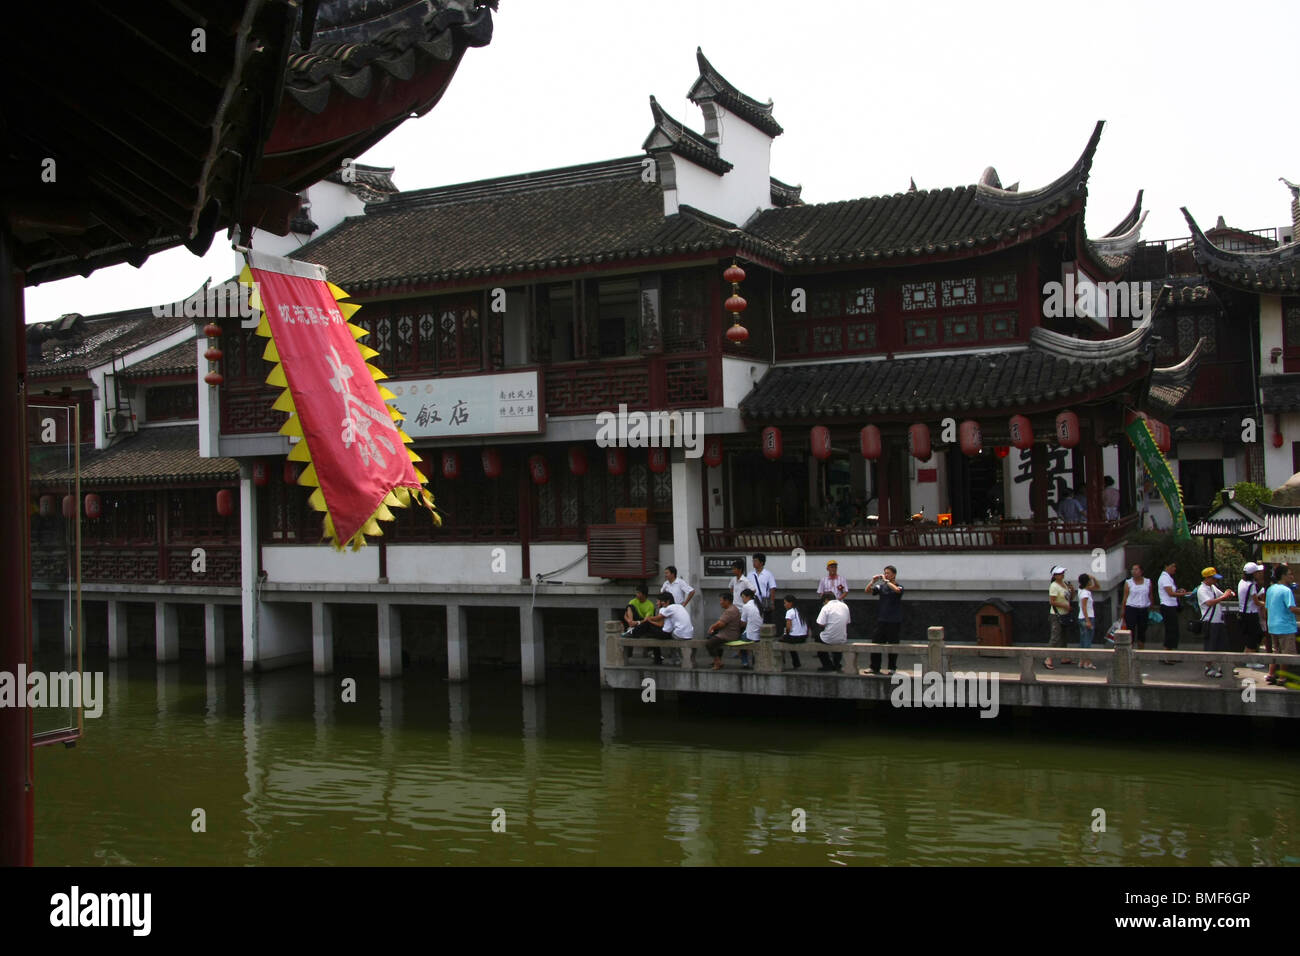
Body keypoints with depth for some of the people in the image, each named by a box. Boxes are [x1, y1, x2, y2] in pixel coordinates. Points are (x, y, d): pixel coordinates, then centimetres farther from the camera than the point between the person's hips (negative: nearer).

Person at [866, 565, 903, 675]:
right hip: (881, 619, 4)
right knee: (876, 643, 3)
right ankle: (874, 667, 11)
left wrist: (886, 581, -22)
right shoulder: (881, 586, 8)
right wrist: (873, 581, -11)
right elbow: (867, 591, 1)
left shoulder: (899, 586, -3)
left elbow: (897, 590, -27)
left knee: (893, 644, 1)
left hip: (894, 621, -4)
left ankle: (892, 668, 12)